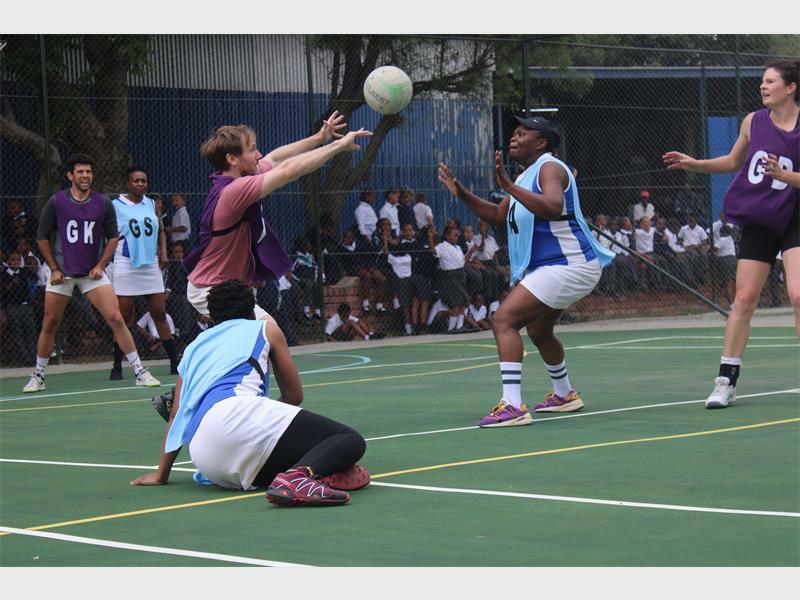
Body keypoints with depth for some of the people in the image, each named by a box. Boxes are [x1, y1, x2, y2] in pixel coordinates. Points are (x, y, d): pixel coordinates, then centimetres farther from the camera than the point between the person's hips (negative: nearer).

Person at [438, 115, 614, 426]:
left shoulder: (549, 168, -15)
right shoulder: (526, 177, 16)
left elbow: (554, 208, -34)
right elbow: (498, 215, 24)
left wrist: (508, 186, -38)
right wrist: (462, 193, 12)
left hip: (569, 266, -11)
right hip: (550, 267, 11)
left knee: (503, 320, -20)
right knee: (538, 331, 29)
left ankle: (512, 406, -27)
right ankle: (565, 395, 48)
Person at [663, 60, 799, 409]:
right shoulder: (753, 121, 3)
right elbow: (733, 162, 19)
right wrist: (694, 164, 9)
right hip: (757, 222, 4)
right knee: (744, 299, 3)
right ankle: (726, 383, 9)